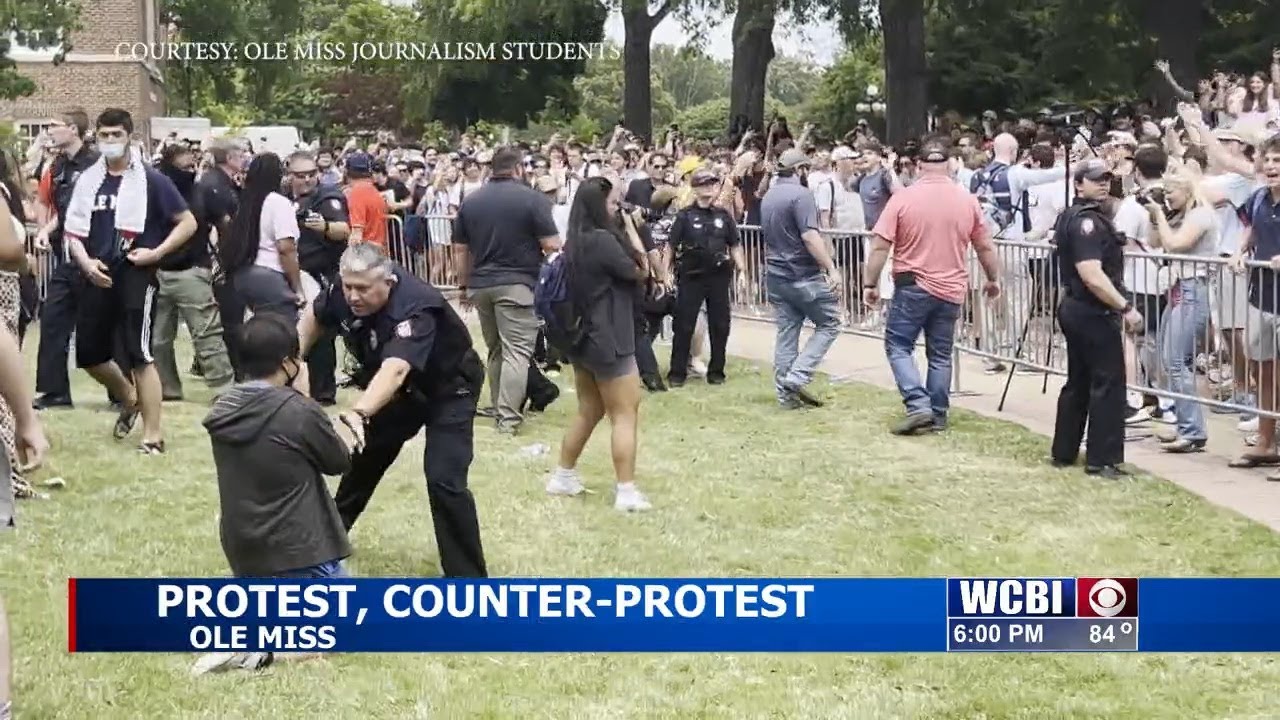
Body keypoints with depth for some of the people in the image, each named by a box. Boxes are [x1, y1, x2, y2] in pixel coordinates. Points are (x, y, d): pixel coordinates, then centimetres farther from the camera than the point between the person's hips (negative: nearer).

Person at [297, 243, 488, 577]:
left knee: (444, 480, -21)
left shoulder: (414, 309, -42)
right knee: (362, 458, 20)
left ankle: (467, 577, -10)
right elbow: (314, 316, 2)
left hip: (448, 389, -7)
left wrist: (358, 414, -72)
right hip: (403, 390, 7)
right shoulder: (345, 293, -21)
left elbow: (395, 370, -57)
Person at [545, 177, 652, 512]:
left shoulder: (575, 242, 7)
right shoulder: (604, 240, -21)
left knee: (589, 410, 20)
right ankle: (627, 491, -4)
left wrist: (623, 233, 3)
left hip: (582, 337, 9)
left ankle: (563, 476, 25)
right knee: (626, 414, -2)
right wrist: (631, 232, -1)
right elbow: (640, 271, -10)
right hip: (608, 341, -9)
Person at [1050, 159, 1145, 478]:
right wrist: (1125, 307, -24)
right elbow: (1092, 275, -27)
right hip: (1094, 312, -11)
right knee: (1108, 383, -5)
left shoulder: (1073, 217, 14)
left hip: (1075, 307, 11)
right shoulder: (1087, 221, -18)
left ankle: (1064, 453, 23)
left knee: (1078, 382, 17)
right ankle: (1102, 460, -3)